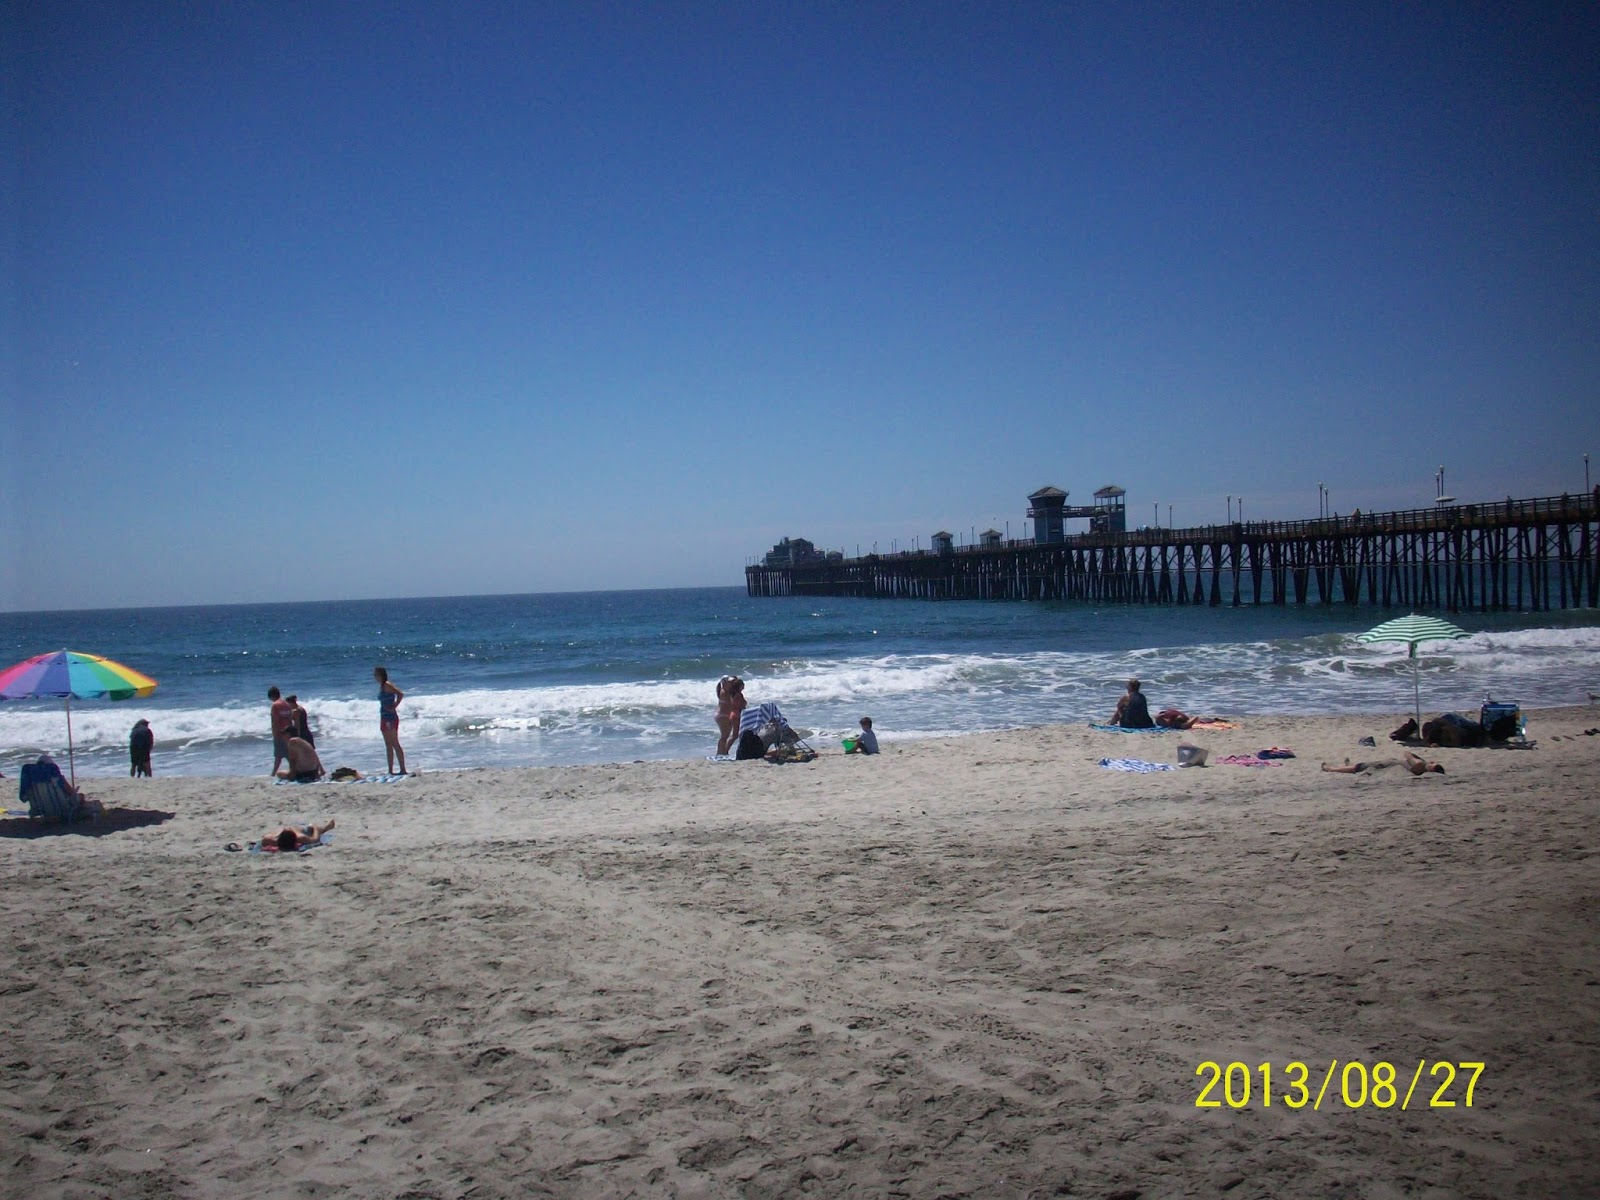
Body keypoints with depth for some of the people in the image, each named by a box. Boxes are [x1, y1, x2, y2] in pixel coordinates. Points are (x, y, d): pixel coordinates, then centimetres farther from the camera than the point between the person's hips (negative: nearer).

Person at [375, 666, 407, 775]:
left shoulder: (387, 685, -13)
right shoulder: (381, 686, 13)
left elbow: (400, 694, -26)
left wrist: (393, 707, -20)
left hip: (391, 718, -10)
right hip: (384, 718, 10)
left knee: (395, 744, -8)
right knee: (388, 745, 10)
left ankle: (403, 769, -7)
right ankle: (390, 770, 13)